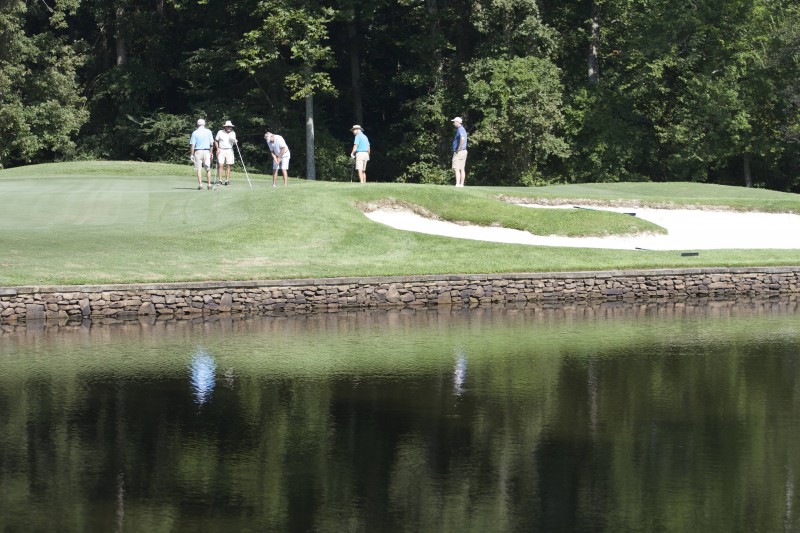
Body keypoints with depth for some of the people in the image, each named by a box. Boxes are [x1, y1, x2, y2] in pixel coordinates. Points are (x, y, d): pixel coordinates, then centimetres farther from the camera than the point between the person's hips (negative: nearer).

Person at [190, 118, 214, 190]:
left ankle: (200, 184, -5)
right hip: (207, 151, 2)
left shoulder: (195, 133, -3)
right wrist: (211, 152, 9)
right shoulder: (208, 132, 2)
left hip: (198, 151, -2)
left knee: (199, 169, 1)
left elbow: (192, 145, -6)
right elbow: (211, 143, 1)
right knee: (208, 169, 10)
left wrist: (191, 154, 0)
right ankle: (209, 184, 8)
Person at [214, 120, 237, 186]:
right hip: (221, 150, -2)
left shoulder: (233, 133, 7)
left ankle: (227, 180, 6)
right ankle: (220, 180, -7)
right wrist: (217, 148, -6)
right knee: (220, 165, -11)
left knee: (228, 166, 2)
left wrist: (234, 141, -16)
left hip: (229, 150, 2)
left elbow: (234, 143, 7)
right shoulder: (220, 132, 1)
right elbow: (216, 141, 6)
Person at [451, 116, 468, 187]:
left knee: (456, 168, -13)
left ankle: (457, 184, -20)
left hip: (459, 152, -10)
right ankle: (461, 184, 10)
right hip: (463, 151, 10)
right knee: (462, 169, 9)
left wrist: (459, 149, -24)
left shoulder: (460, 129, -14)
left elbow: (462, 139, -32)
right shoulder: (462, 129, 18)